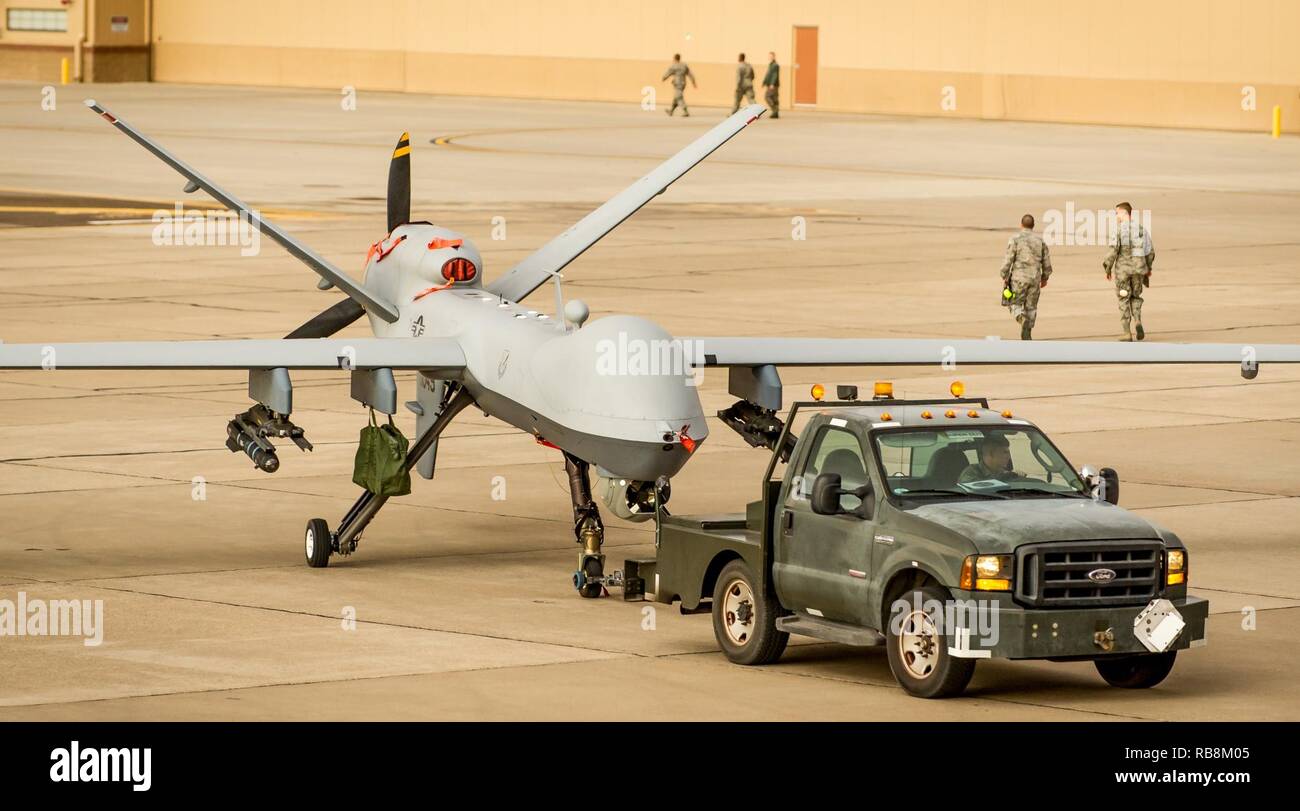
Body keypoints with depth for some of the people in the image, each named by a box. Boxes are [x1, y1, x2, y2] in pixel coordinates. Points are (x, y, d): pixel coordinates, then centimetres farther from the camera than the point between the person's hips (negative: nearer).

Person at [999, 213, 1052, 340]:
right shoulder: (1040, 240, 3)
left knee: (1015, 305, 9)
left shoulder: (1015, 239, -8)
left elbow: (1008, 260, -10)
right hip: (1034, 279, 3)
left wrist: (1004, 278, -1)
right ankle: (1026, 335, 8)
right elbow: (1047, 262, 6)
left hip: (1019, 278, -3)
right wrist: (1045, 277, 21)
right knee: (1031, 307, 13)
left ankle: (1023, 319, -23)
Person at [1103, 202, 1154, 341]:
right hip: (1138, 268, 3)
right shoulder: (1141, 228, 5)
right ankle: (1137, 322, -3)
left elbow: (1114, 250, -17)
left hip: (1122, 268, -3)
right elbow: (1150, 251, 9)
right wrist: (1148, 267, 24)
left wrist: (1107, 268, -7)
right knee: (1135, 297, 22)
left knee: (1124, 300, 8)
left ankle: (1126, 334, 5)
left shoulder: (1119, 228, -9)